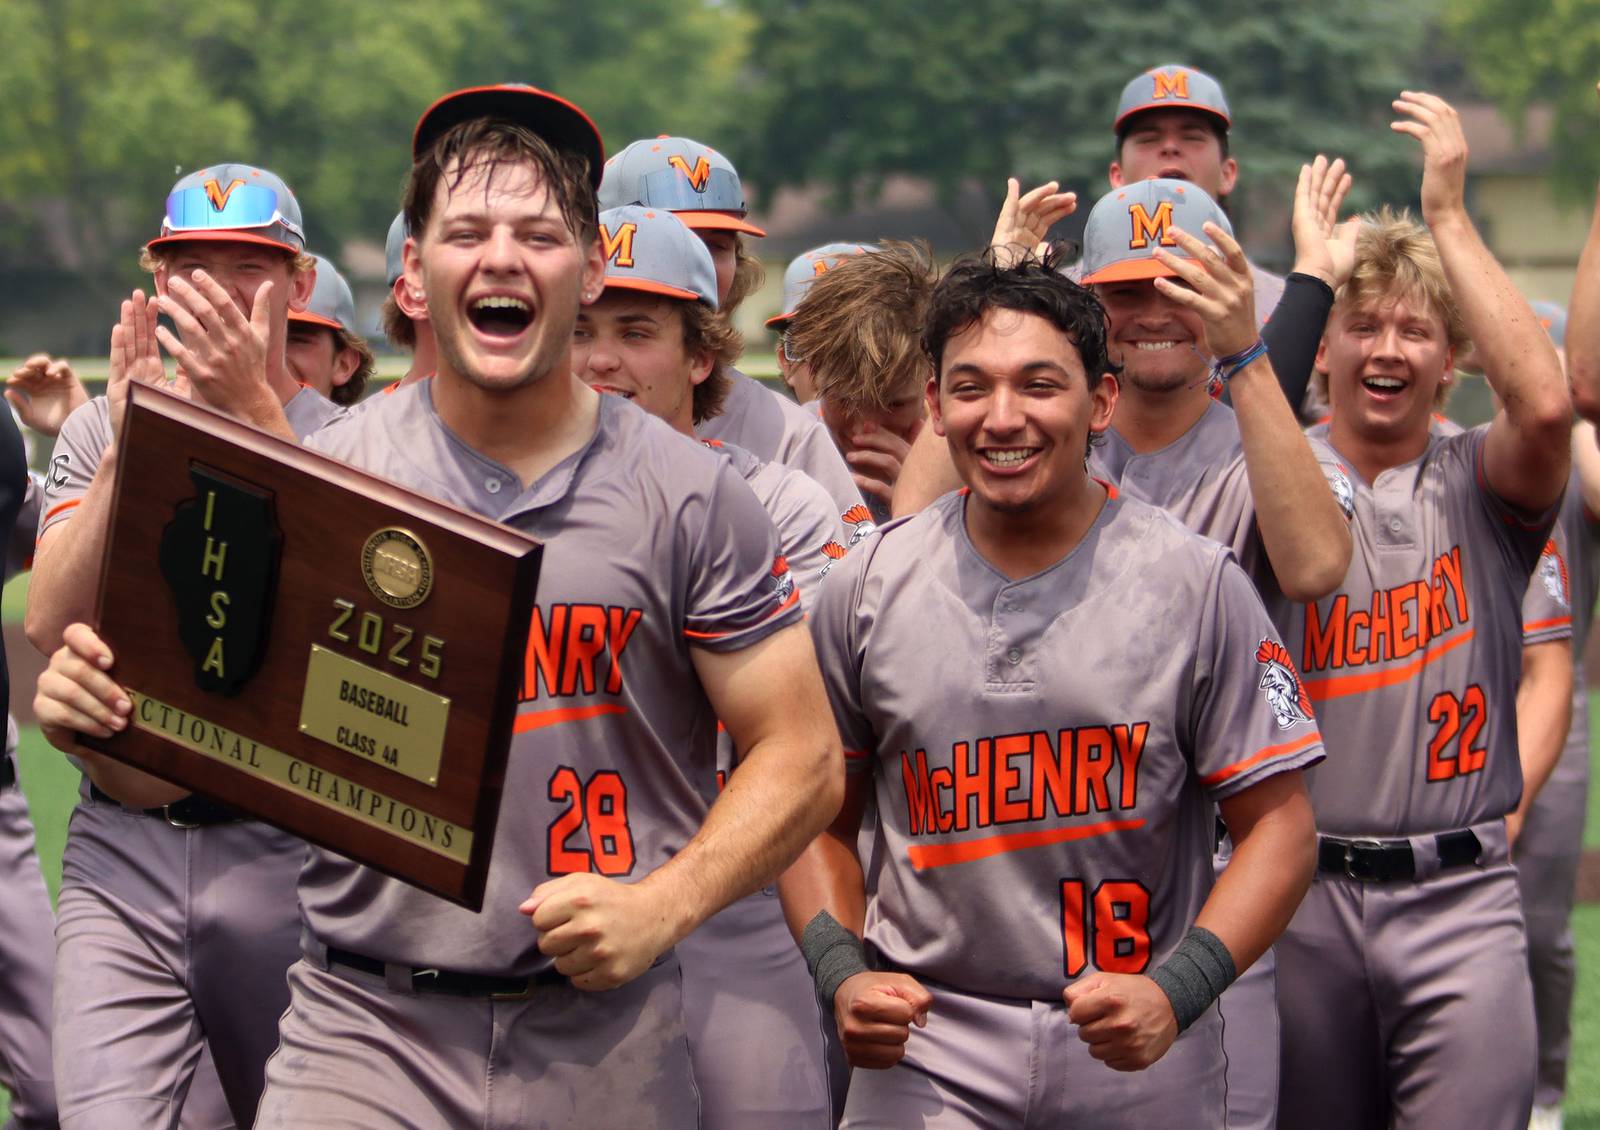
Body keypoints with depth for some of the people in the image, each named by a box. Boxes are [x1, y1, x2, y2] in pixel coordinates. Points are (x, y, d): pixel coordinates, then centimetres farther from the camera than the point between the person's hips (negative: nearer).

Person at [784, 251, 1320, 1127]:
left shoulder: (1196, 585, -2)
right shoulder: (865, 589, 4)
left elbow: (1277, 824, -2)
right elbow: (818, 816, 12)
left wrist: (1177, 992, -15)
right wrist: (843, 977, -5)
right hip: (926, 1046, 1)